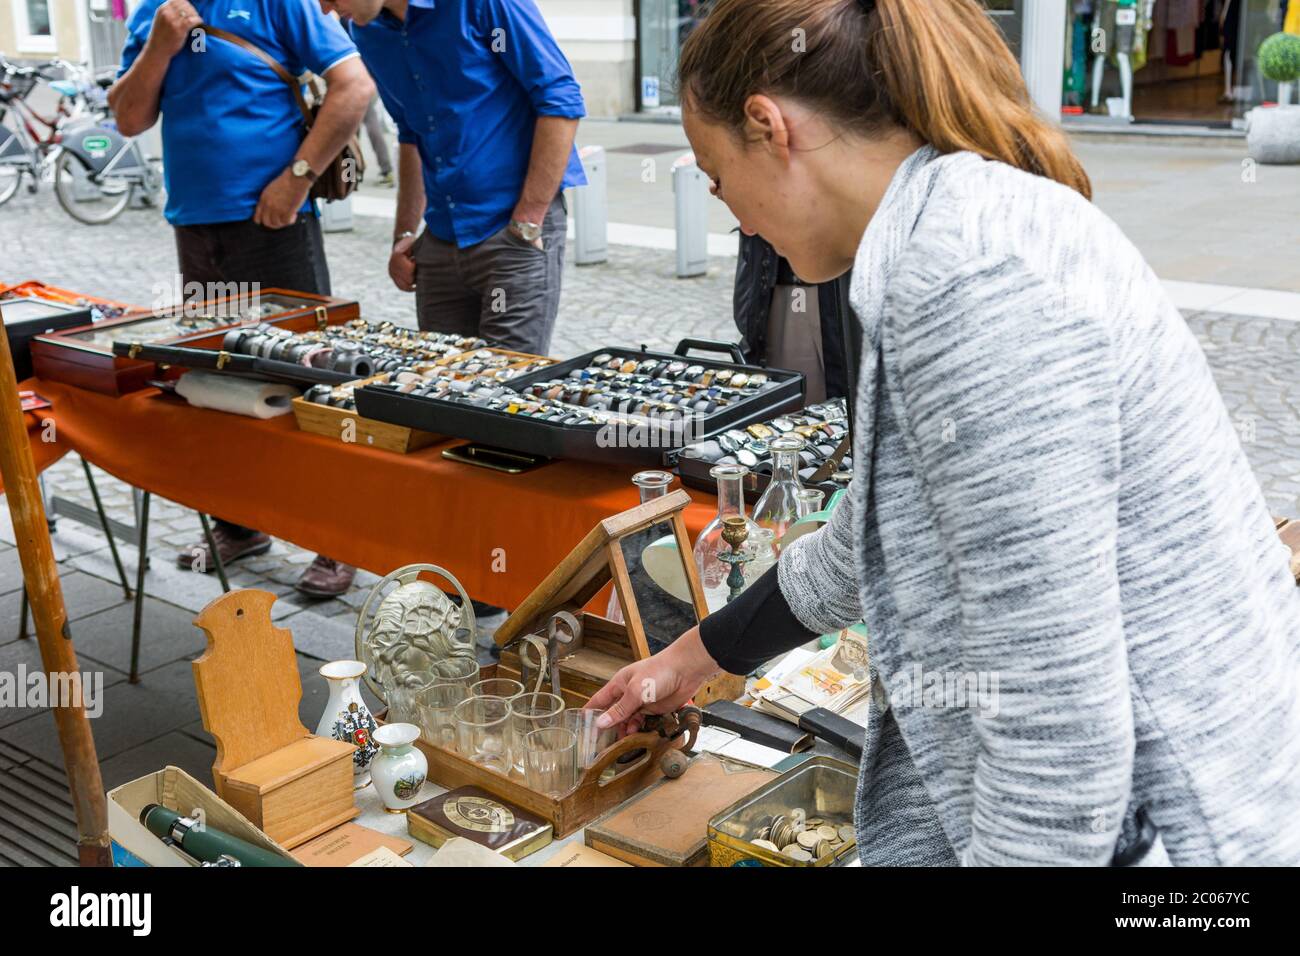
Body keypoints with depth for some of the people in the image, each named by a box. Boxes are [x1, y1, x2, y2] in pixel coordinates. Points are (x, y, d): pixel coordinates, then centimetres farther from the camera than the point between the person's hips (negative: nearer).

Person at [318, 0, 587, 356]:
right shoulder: (366, 32, 7)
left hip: (514, 232, -6)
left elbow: (561, 100, -14)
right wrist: (404, 234, 12)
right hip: (440, 241, 7)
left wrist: (526, 226, -16)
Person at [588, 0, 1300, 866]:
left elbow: (1058, 736, -27)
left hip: (1177, 830, -8)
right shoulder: (975, 218, 7)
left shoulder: (974, 279, -25)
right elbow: (879, 533, 20)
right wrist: (697, 655, 29)